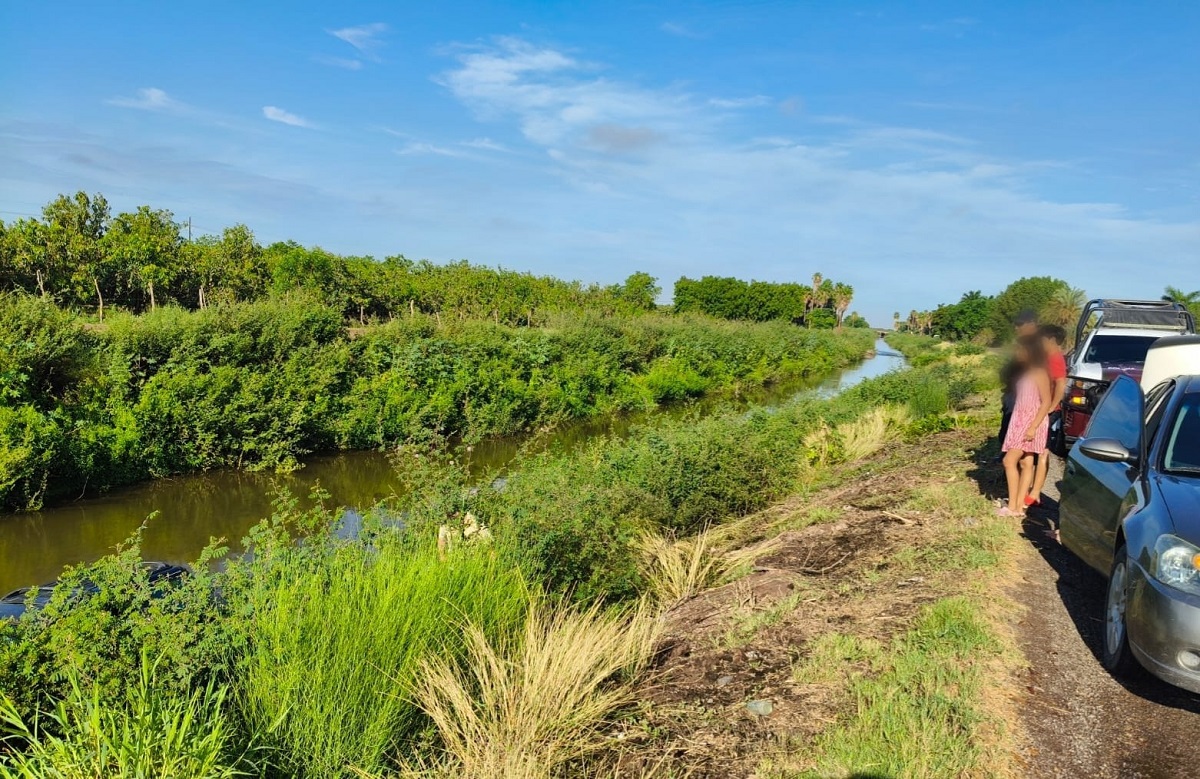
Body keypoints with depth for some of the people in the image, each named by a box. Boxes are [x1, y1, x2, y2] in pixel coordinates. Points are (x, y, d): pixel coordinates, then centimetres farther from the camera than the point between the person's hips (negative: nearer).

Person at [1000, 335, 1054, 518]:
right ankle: (1019, 506, 9)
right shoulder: (1025, 372, 12)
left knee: (1010, 461, -12)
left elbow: (1046, 402, -17)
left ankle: (1013, 507, -9)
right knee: (1025, 463, 8)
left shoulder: (1039, 373, -14)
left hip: (1031, 423, -9)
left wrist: (1033, 427, -23)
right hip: (1020, 421, 9)